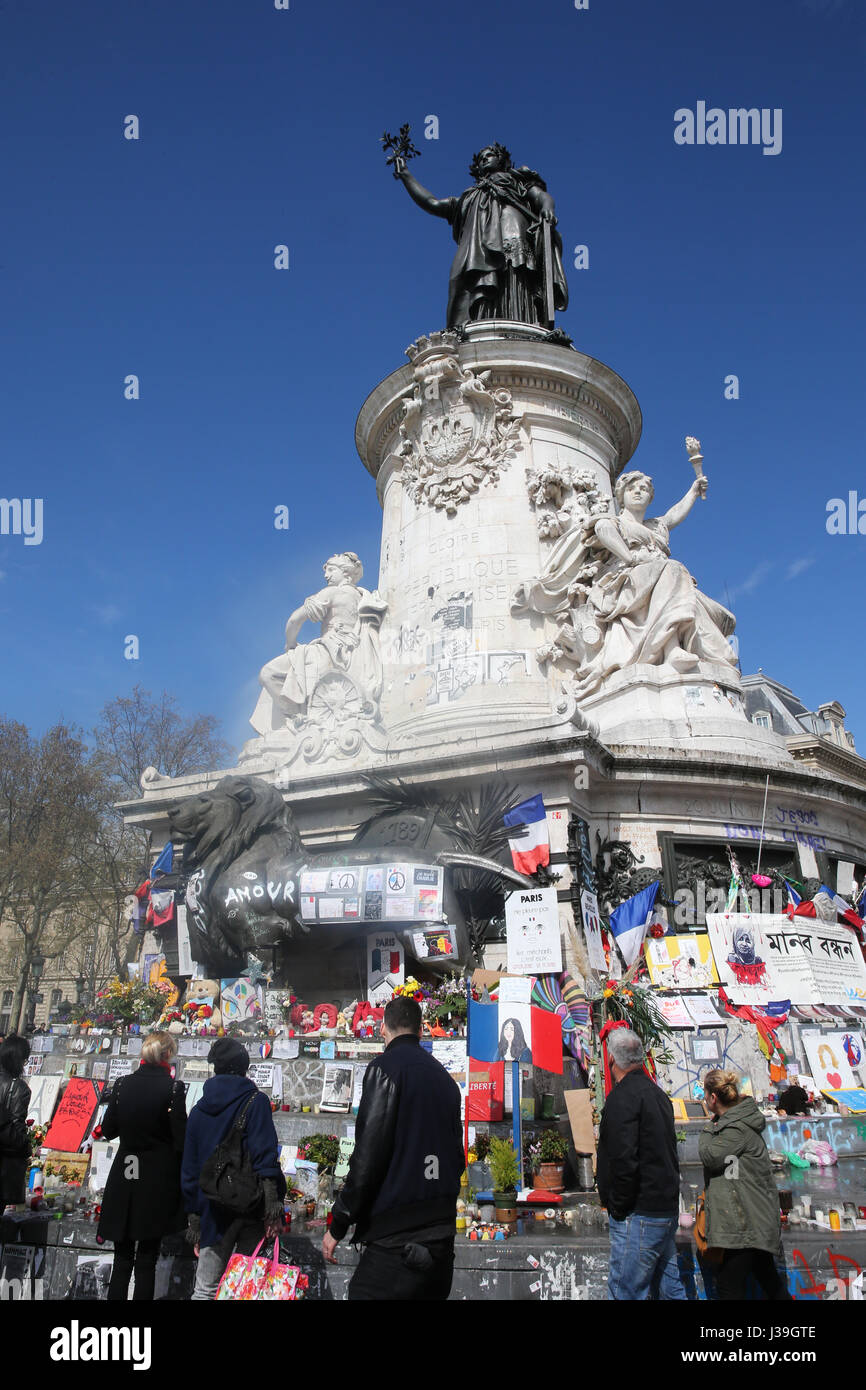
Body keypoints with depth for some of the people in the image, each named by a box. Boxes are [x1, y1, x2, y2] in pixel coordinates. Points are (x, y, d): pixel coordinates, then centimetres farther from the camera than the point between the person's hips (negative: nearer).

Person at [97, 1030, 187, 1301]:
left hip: (124, 1178, 3)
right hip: (158, 1179, -3)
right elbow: (181, 1139, -14)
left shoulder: (122, 1084, -2)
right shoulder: (171, 1087, -13)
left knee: (122, 1256, 16)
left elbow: (107, 1131, 6)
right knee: (147, 1258, 8)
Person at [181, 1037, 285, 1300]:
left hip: (212, 1211, 4)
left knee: (205, 1288, 9)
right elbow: (265, 1158, -14)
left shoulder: (199, 1110, 10)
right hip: (249, 1209, -4)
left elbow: (189, 1170, 13)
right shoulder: (255, 1101, -4)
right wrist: (273, 1209, -14)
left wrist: (195, 1222, 19)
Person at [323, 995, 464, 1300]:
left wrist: (338, 1225, -8)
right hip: (441, 1239, 8)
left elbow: (368, 1154, -15)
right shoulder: (444, 1077, 14)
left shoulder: (385, 1068, -8)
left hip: (397, 1241, -8)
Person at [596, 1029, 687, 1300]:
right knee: (669, 1288, 17)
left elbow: (624, 1160, -23)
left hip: (639, 1215, -10)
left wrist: (617, 1207, -13)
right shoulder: (656, 1093, 14)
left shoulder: (623, 1097, -16)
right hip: (667, 1209, 10)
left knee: (627, 1293, -4)